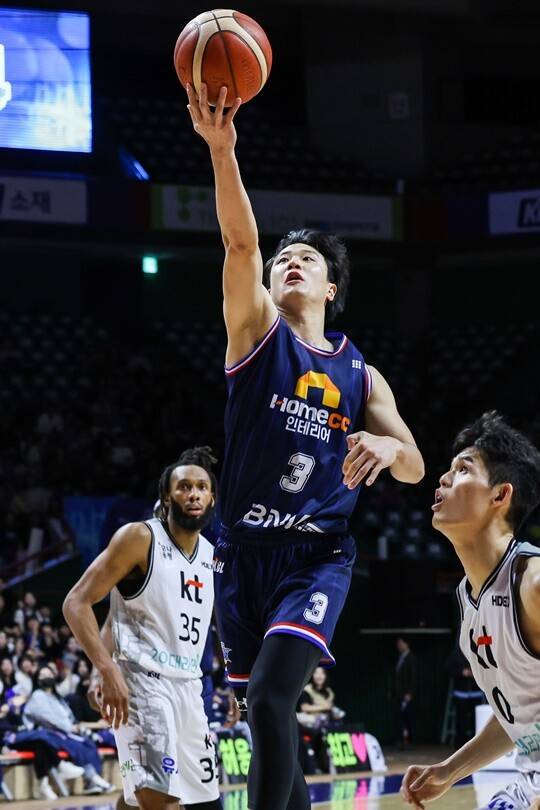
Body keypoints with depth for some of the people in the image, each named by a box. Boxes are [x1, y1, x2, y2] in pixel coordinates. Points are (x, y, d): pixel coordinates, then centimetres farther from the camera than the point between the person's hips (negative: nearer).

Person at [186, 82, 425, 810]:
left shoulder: (359, 374, 9)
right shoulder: (258, 331, 5)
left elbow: (415, 469, 7)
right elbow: (241, 241, -13)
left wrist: (388, 446, -19)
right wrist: (222, 150, -30)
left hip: (318, 555, -1)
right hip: (246, 550, 1)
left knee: (270, 698, -22)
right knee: (267, 713, 7)